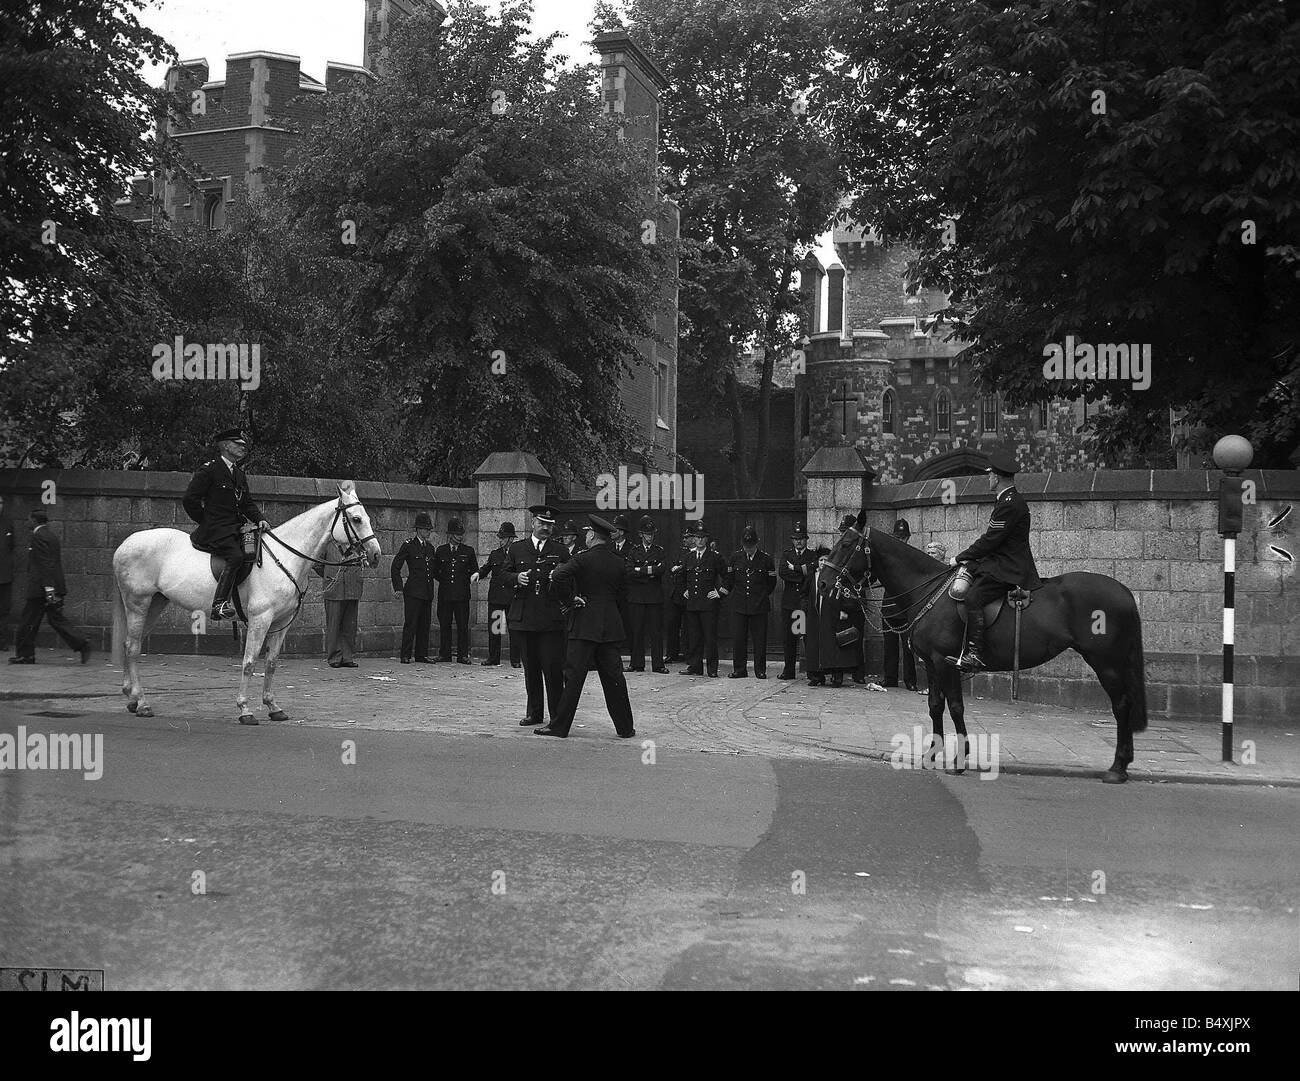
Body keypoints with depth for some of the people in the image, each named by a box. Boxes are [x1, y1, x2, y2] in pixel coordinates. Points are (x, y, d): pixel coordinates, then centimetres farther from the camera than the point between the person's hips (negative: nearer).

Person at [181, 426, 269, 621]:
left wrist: (259, 519, 3)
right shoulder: (209, 469, -5)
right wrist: (206, 521, -3)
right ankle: (219, 605, -33)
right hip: (214, 530, -9)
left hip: (235, 528, 9)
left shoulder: (239, 475, 20)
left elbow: (247, 503, 21)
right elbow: (189, 499, -7)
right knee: (236, 556, -30)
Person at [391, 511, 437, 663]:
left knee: (424, 624, 6)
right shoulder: (408, 545, -3)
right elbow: (396, 567, -3)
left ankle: (422, 655, 11)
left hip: (427, 593, 6)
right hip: (413, 591, -6)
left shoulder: (430, 548, 15)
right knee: (410, 623, -7)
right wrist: (398, 587, -8)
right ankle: (405, 655, -4)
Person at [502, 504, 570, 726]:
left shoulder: (561, 551, 9)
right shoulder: (516, 548, 12)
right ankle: (533, 713, 17)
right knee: (530, 667, 8)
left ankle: (557, 715, 1)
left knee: (553, 666, -6)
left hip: (552, 618, -2)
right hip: (524, 616, 2)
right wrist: (516, 578, -8)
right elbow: (504, 573, 12)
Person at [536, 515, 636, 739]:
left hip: (584, 626, -4)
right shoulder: (620, 563, 5)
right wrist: (623, 627, 16)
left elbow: (559, 577, -25)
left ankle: (559, 726, 3)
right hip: (611, 627, 4)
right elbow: (623, 598, 10)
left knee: (574, 676, -1)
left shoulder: (583, 559, -10)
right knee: (613, 678, 8)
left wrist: (569, 600, -11)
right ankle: (625, 727, 10)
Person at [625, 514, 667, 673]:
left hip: (655, 596, 0)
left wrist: (641, 570, -11)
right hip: (636, 596, 0)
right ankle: (636, 663, 7)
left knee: (656, 630, -1)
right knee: (636, 630, 1)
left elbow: (661, 569, -7)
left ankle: (658, 664, 1)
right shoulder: (633, 550, 9)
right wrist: (649, 571, -10)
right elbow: (629, 571, -5)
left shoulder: (659, 551, 11)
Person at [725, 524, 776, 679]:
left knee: (760, 640, 1)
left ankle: (760, 670, 9)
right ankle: (739, 669, 9)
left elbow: (771, 583, 9)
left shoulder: (766, 559, 0)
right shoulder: (736, 558, 5)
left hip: (759, 606, -2)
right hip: (739, 606, 2)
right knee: (738, 639, 1)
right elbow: (729, 579, 17)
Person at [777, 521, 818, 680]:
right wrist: (802, 573, -9)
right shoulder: (786, 554, 14)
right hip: (789, 602, 2)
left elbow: (812, 570, -13)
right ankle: (789, 671, 13)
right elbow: (782, 573, -4)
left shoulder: (813, 555, 9)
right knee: (788, 638, 5)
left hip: (807, 602, -2)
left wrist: (794, 568, -7)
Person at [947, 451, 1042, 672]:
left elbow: (989, 541, -18)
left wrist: (960, 558, -9)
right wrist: (967, 556, 13)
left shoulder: (1009, 505, -16)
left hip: (1008, 569, -11)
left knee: (973, 597, -25)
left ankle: (974, 654, -30)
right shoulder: (1009, 500, 18)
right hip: (1000, 562, 11)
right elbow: (992, 539, 21)